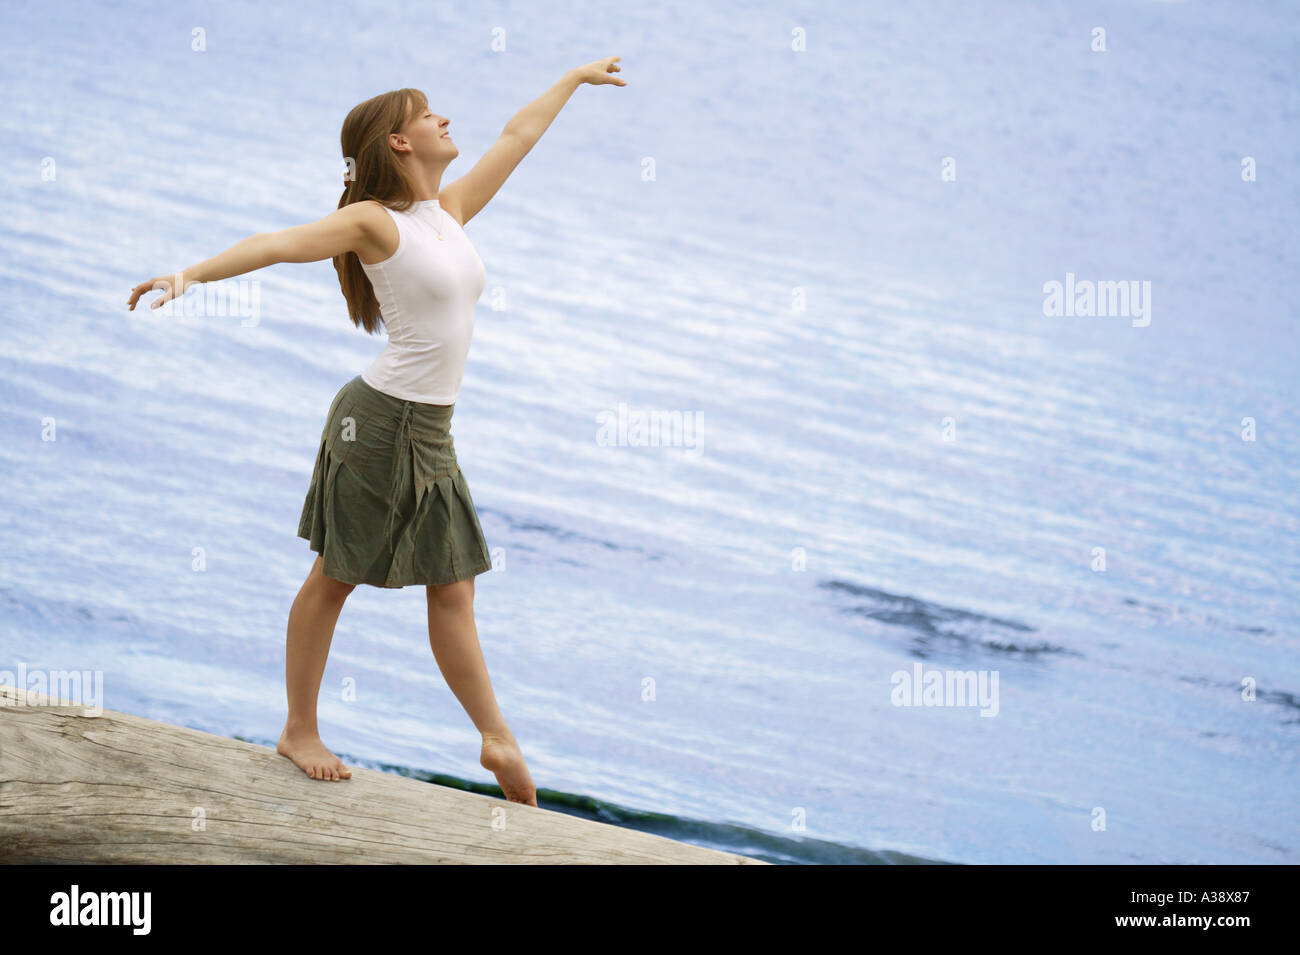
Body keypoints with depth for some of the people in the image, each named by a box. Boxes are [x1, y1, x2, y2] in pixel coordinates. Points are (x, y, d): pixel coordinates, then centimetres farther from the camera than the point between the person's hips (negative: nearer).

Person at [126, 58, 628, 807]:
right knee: (334, 577, 5)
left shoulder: (449, 211, 11)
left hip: (431, 435, 7)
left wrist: (575, 78, 35)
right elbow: (278, 244, -23)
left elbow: (517, 137, 23)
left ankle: (498, 740, 13)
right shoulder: (375, 222, -11)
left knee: (453, 586, 9)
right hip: (382, 417, -7)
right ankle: (301, 731, 15)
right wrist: (191, 274, -37)